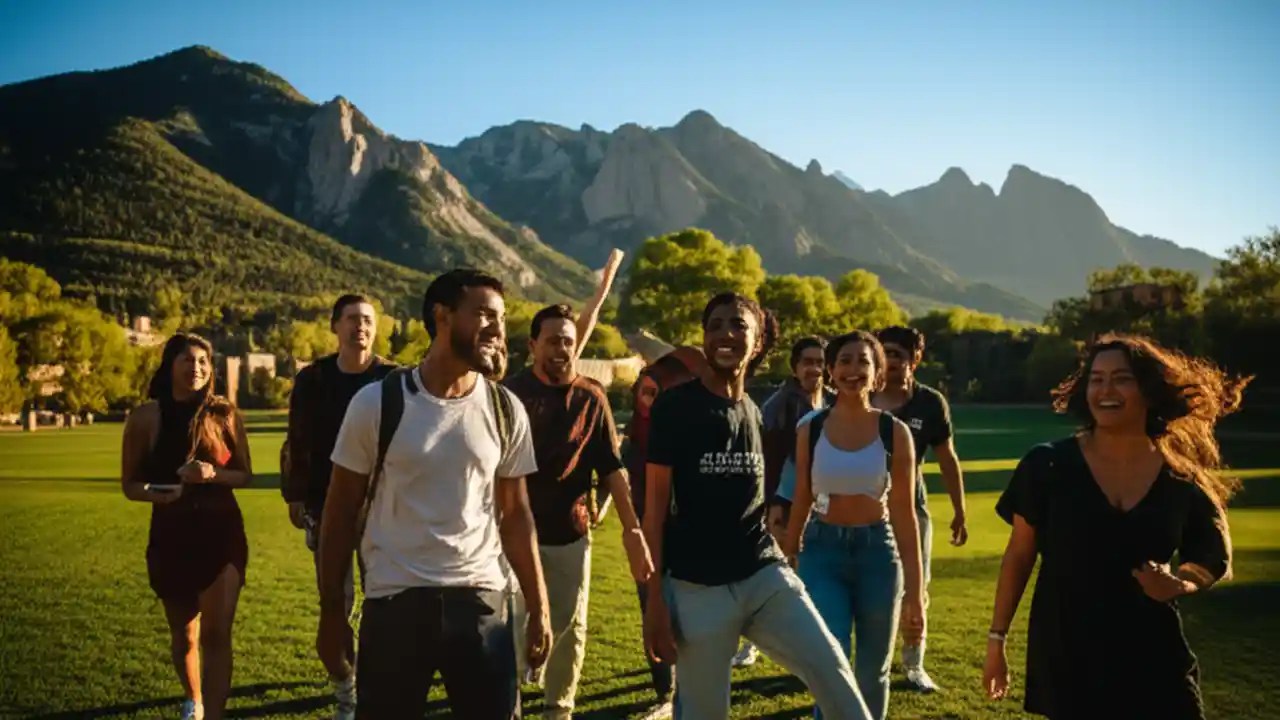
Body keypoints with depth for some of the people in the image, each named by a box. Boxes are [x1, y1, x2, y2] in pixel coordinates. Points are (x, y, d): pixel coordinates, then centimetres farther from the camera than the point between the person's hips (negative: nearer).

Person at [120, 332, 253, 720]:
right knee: (183, 634, 17)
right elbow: (130, 484, 0)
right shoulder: (146, 417, -6)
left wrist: (214, 474, -20)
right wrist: (156, 493, -22)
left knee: (216, 634, -10)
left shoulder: (225, 413, -5)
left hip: (221, 534, -1)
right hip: (170, 535, 1)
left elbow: (246, 475, 1)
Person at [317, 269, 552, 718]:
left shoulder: (506, 411, 2)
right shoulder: (376, 403, -5)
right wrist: (331, 612, 1)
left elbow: (514, 514, 8)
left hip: (481, 600, 2)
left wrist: (538, 608, 4)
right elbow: (341, 513, 2)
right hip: (394, 602, -1)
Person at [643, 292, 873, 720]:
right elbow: (656, 505, -6)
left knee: (834, 676, -7)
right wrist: (654, 596, -10)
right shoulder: (674, 406, -6)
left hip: (764, 575, 5)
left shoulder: (757, 413, 11)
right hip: (696, 587, -4)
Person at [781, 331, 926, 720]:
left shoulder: (894, 432, -4)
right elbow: (801, 502, 8)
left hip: (877, 552, 1)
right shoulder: (810, 430, -2)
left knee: (872, 672, 14)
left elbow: (904, 514, -3)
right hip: (823, 552, 0)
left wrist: (914, 591, -4)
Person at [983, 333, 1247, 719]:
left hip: (1154, 661, 2)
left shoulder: (1182, 482, -2)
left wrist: (1180, 584, -10)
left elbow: (1214, 558, 12)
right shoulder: (1048, 465, -7)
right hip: (1065, 660, -1)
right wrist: (997, 638, 0)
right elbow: (1019, 556, -1)